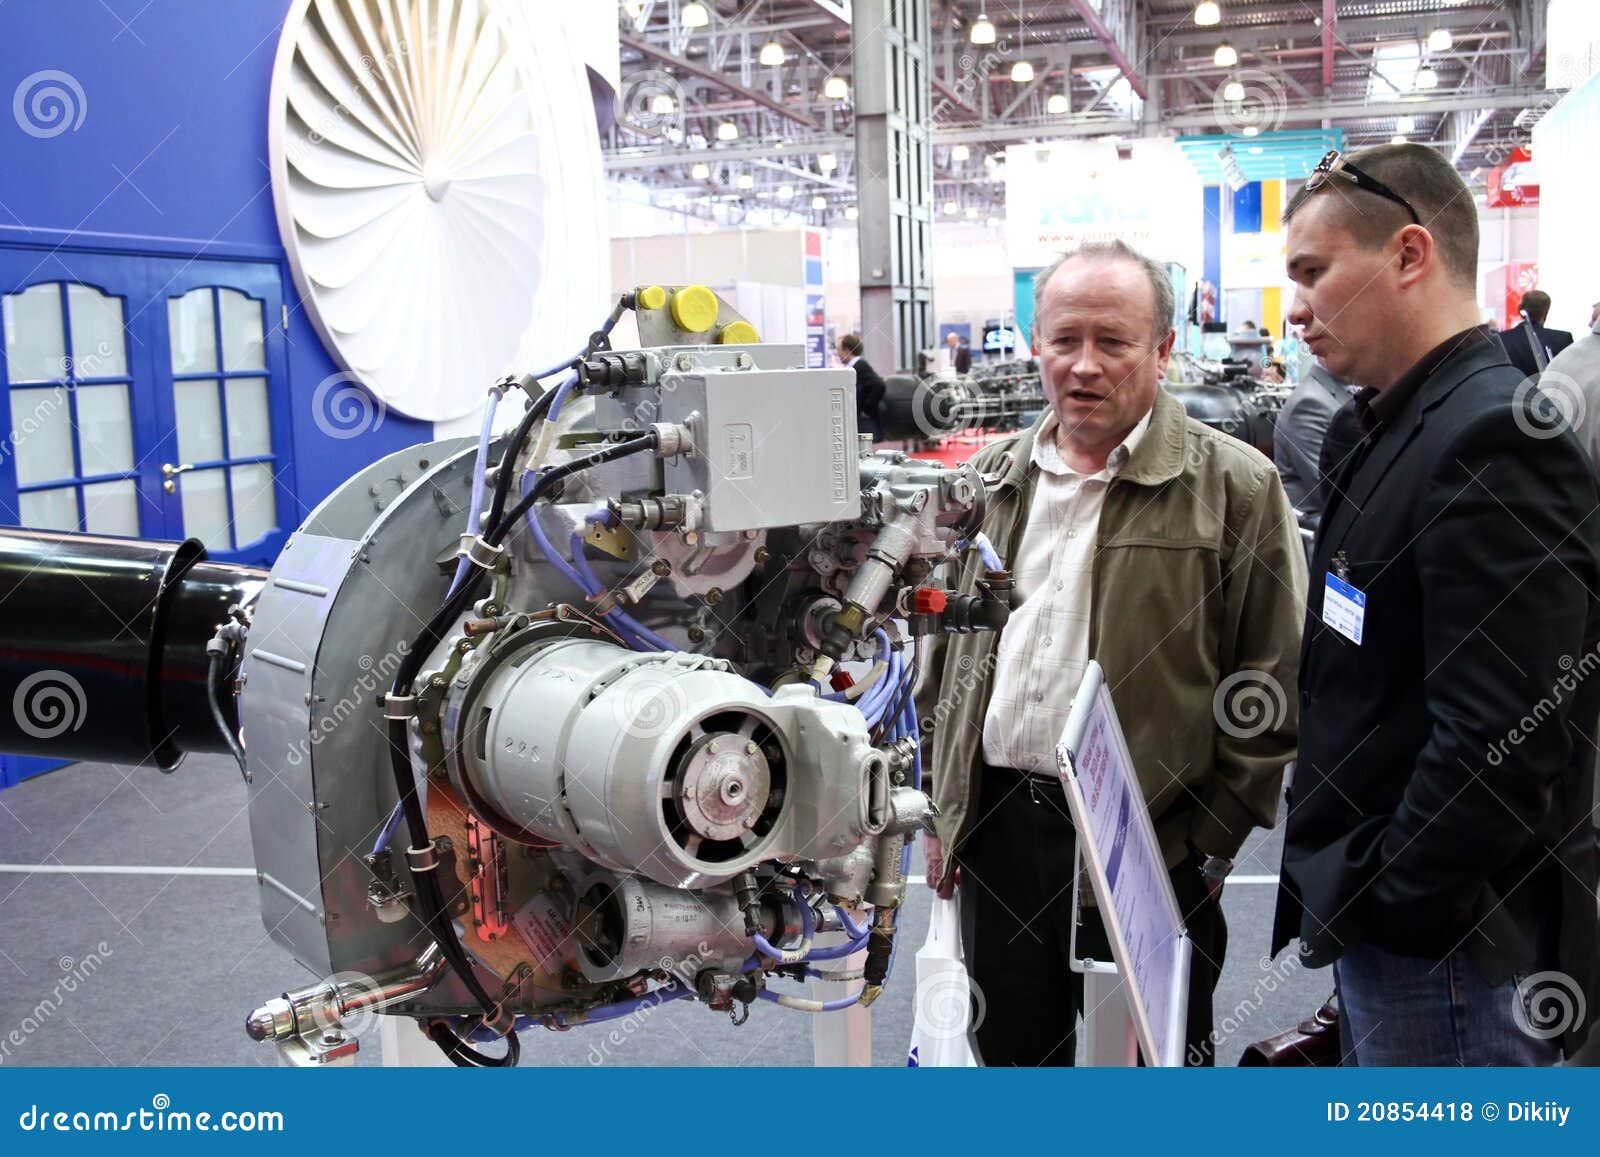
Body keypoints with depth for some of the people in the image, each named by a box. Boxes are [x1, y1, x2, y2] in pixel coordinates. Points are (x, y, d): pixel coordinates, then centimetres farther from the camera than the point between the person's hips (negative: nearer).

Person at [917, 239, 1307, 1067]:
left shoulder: (1235, 487, -7)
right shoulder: (992, 479, 10)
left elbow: (1272, 691, -7)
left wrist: (1215, 838, -8)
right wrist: (944, 810, 12)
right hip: (995, 828, 5)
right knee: (1011, 1050, 19)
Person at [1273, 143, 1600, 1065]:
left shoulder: (1493, 443, -21)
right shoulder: (1411, 428, 11)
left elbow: (1505, 748, -27)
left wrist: (1368, 909, -16)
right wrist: (1346, 900, 11)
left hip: (1447, 956, -9)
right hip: (1389, 932, 9)